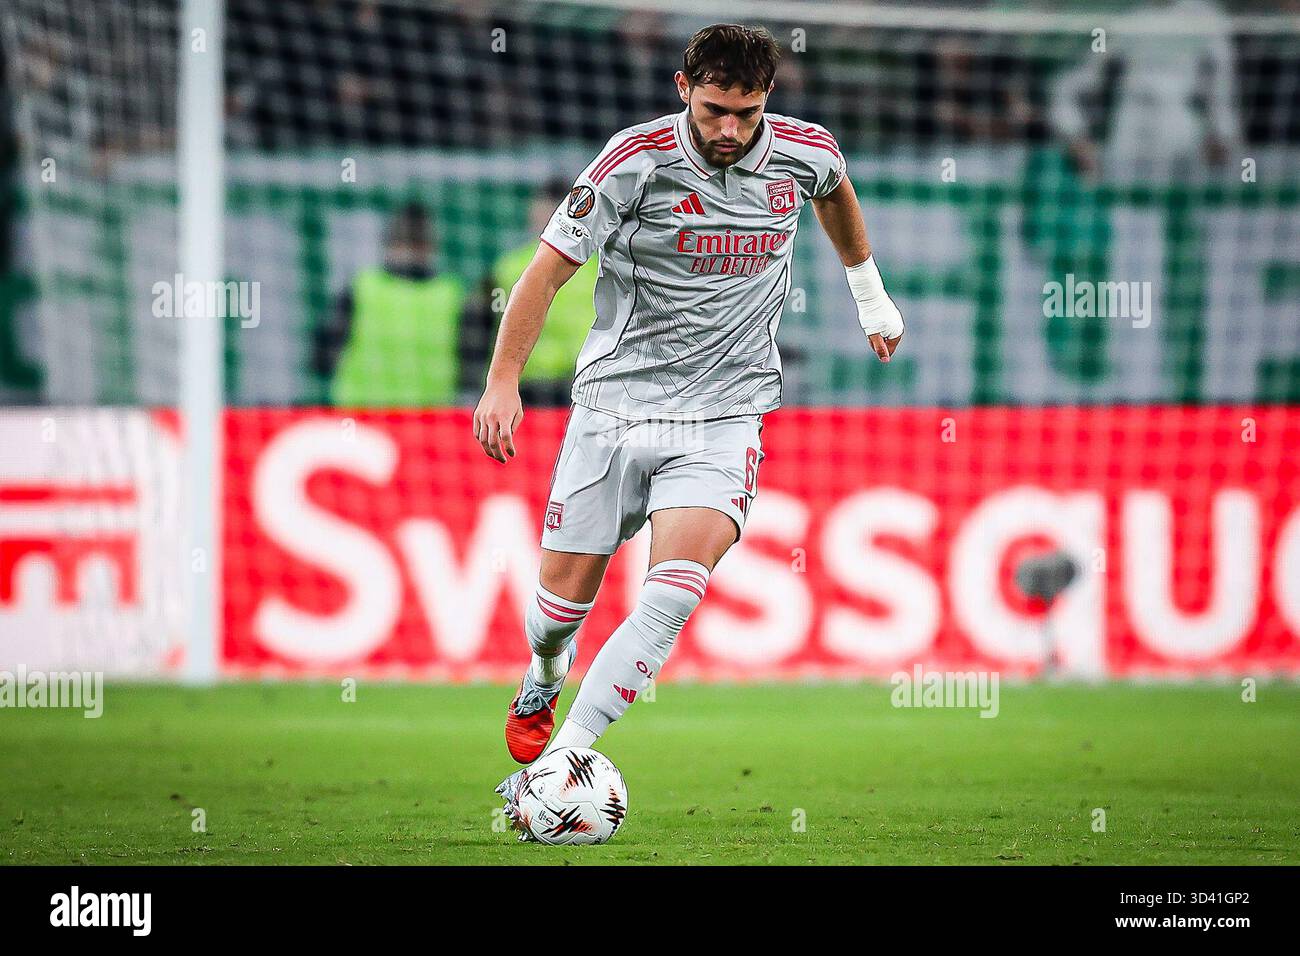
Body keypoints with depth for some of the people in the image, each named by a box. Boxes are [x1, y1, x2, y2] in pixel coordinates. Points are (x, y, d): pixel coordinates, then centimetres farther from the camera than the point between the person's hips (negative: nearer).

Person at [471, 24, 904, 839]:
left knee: (676, 591, -22)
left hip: (725, 414, 1)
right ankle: (544, 682, 42)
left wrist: (870, 292, 35)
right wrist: (504, 381, -12)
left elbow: (835, 190, 24)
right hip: (614, 401, -1)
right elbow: (549, 268, -6)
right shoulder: (638, 160, -12)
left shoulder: (804, 152, -3)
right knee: (566, 594, 4)